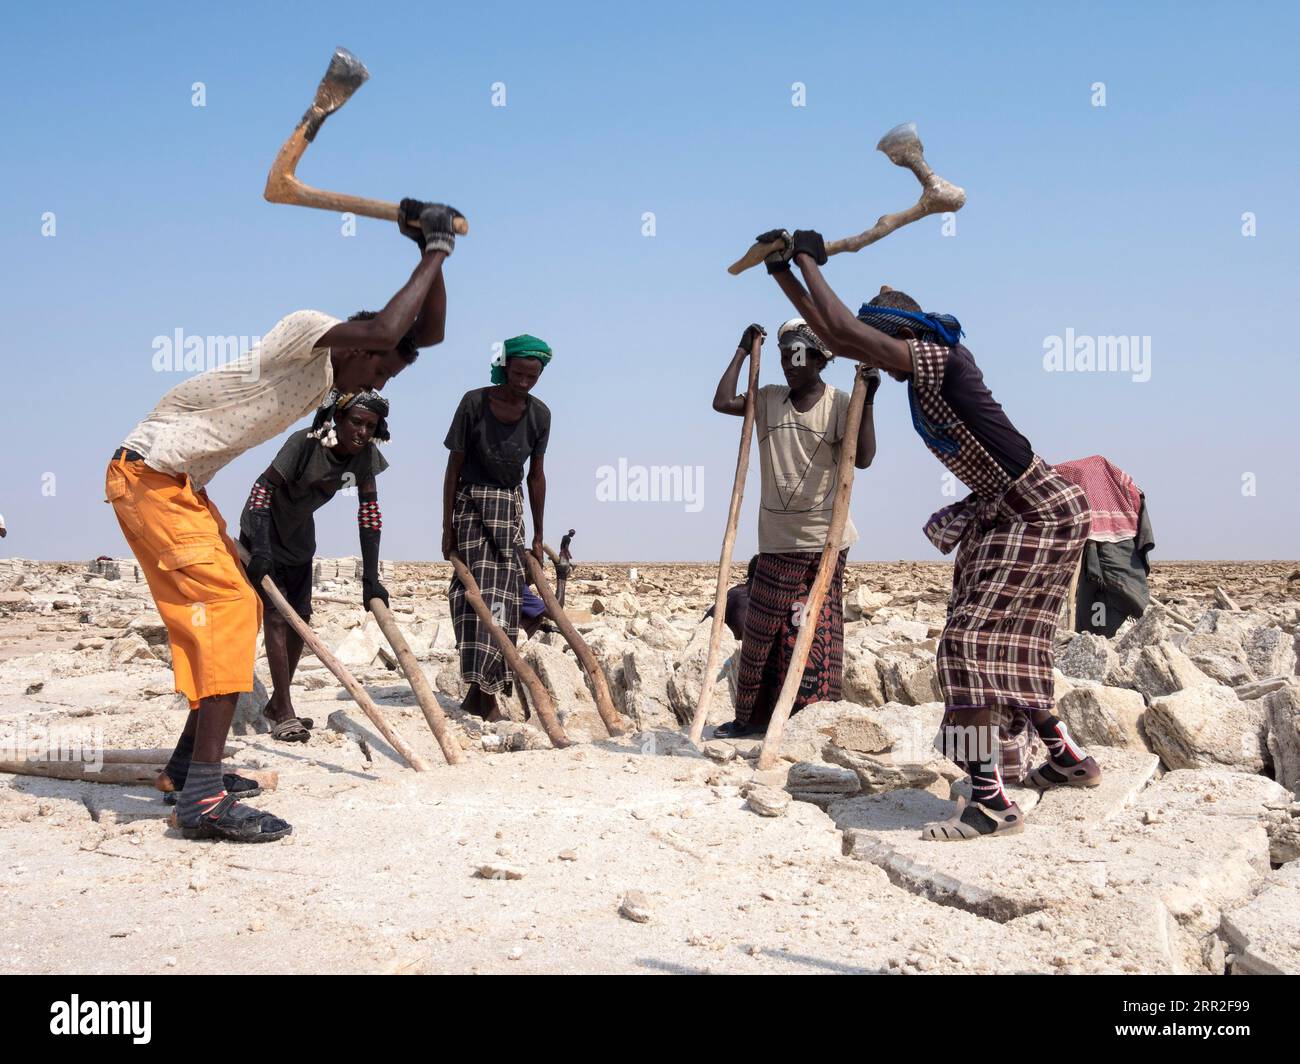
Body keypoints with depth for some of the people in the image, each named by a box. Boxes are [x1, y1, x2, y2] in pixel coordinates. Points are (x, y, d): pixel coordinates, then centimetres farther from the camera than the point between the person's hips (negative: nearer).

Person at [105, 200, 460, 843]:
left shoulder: (330, 375, 10)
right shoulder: (305, 333, -16)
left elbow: (428, 332, 12)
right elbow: (383, 331, -35)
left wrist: (433, 254, 2)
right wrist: (433, 253, -23)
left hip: (183, 487, 11)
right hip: (150, 475, -11)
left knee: (235, 611, 14)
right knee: (225, 605, -18)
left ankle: (189, 765, 24)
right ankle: (204, 797, -23)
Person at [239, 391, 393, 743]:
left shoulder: (365, 455, -16)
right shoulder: (305, 443, -32)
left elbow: (369, 512, -13)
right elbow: (263, 487, -32)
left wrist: (370, 579, -17)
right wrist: (260, 549, -41)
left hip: (299, 536, 6)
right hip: (263, 530, -6)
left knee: (300, 617, 8)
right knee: (275, 614, -14)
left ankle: (277, 703, 24)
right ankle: (283, 714, -12)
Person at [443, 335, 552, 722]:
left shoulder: (539, 414, -2)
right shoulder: (474, 403, -12)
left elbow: (536, 475, 6)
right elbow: (454, 467, -7)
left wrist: (538, 537, 8)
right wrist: (447, 528, -7)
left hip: (510, 509, 4)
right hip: (471, 505, -4)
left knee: (502, 597, -1)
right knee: (480, 591, -15)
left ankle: (483, 691, 4)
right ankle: (485, 692, -20)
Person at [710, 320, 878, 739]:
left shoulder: (838, 404, -4)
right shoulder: (768, 400, 8)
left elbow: (862, 458, -12)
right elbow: (722, 402, -3)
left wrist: (867, 401, -20)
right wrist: (743, 351, 4)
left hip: (825, 538, -4)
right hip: (779, 539, 4)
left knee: (818, 630, 0)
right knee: (762, 628, 7)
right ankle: (753, 716, 15)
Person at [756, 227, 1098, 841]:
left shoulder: (939, 359, -19)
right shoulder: (919, 368, 7)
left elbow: (844, 332, -24)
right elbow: (837, 334, 16)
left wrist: (808, 260, -11)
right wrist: (783, 273, 15)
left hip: (1039, 517, -10)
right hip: (1006, 514, 10)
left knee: (970, 640, -16)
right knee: (1006, 644, 15)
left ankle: (991, 803, -17)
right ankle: (1067, 759, 31)